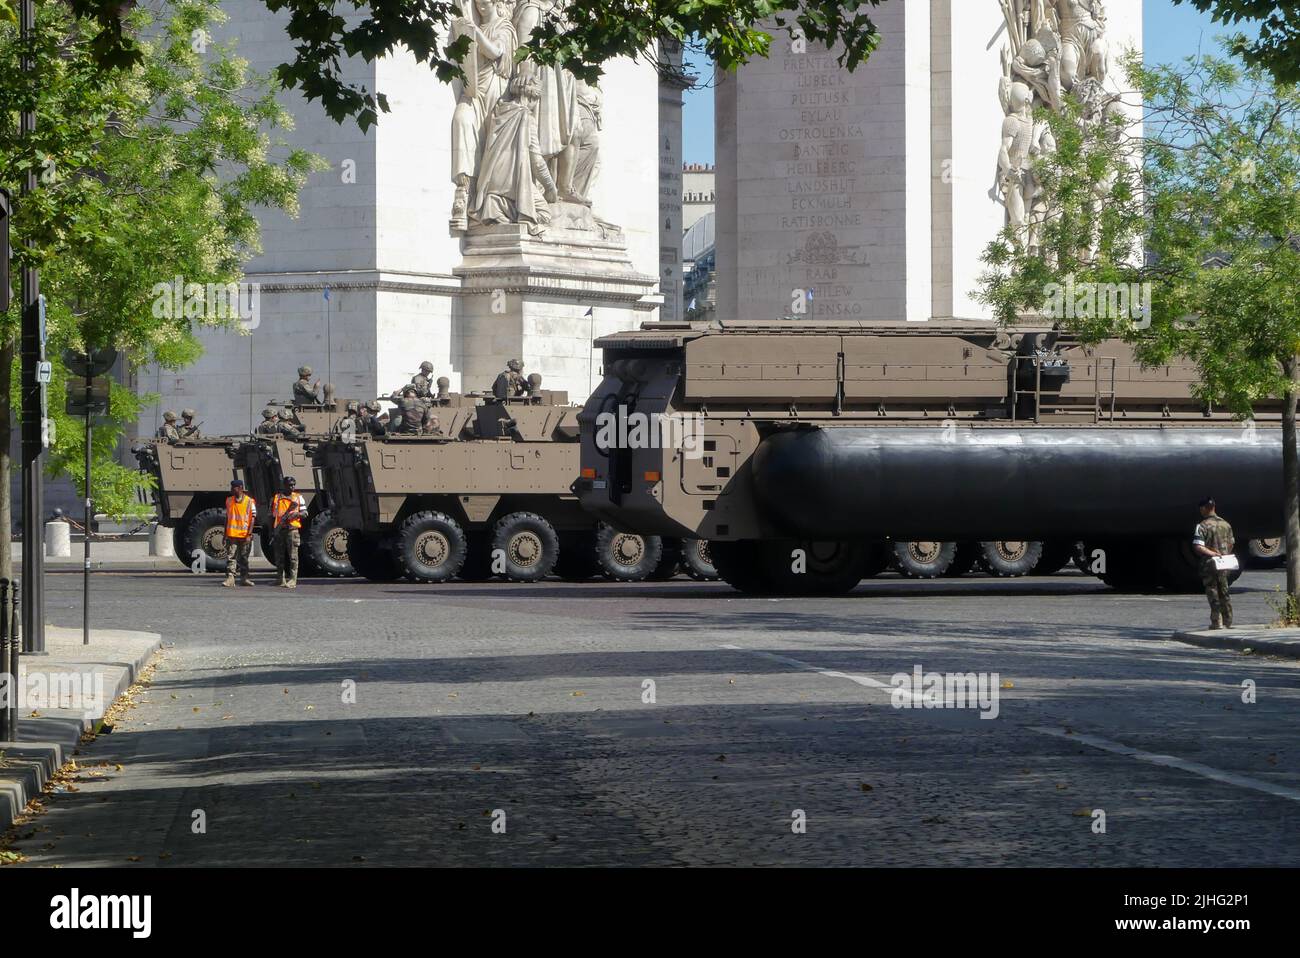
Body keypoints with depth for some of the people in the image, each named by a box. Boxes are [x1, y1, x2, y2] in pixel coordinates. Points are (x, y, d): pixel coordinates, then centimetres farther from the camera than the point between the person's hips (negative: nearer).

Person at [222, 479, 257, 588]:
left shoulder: (249, 501, -3)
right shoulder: (229, 500, 10)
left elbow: (253, 519, -5)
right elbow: (227, 517, 16)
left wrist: (249, 535, -12)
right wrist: (225, 534, 13)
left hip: (244, 535, -3)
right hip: (232, 535, 3)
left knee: (244, 558, 7)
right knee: (231, 557, -7)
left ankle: (244, 578, 16)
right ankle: (230, 578, -11)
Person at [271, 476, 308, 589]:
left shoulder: (298, 497, 9)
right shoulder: (276, 498, 12)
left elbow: (304, 513, 5)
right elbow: (272, 515, 17)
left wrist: (296, 514, -15)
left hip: (292, 529, -3)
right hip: (279, 529, 3)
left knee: (292, 555, -7)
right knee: (279, 555, 6)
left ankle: (292, 580, -8)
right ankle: (281, 579, 15)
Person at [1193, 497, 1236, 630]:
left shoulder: (1202, 526, -14)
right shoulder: (1225, 524, 6)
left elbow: (1198, 547, -23)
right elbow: (1231, 544, 14)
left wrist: (1212, 553, -19)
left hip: (1209, 563, -5)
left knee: (1213, 593, 1)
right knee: (1224, 592, 14)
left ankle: (1217, 622, -1)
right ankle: (1228, 622, 17)